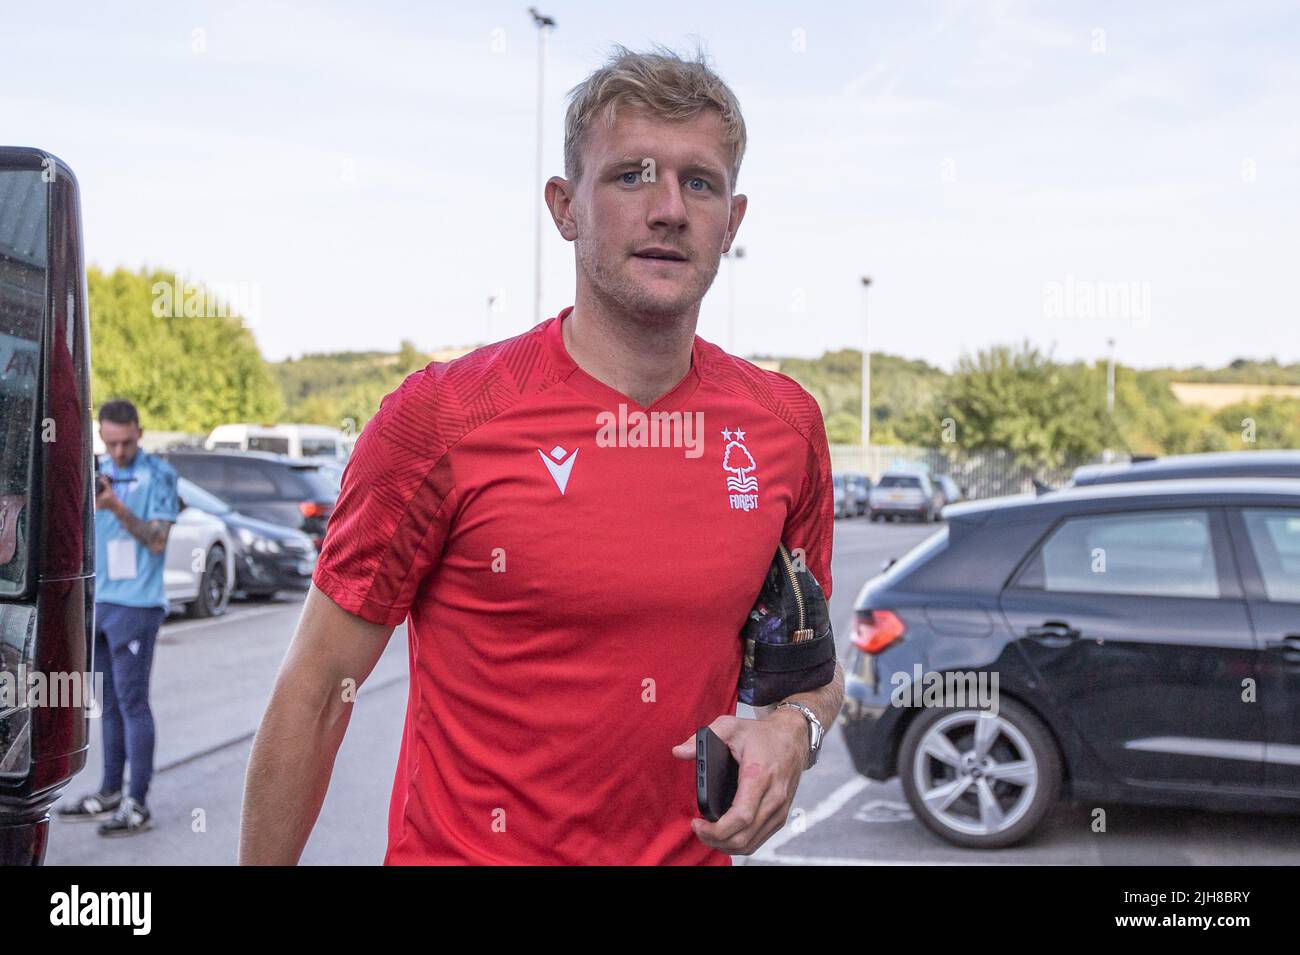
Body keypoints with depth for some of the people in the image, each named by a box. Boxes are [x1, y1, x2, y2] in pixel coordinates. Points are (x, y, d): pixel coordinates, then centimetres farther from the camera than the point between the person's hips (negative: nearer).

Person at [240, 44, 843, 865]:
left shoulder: (787, 423, -2)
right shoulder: (442, 415, -15)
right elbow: (317, 691, -10)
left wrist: (792, 729, -10)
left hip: (692, 849, 5)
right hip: (465, 848, -4)